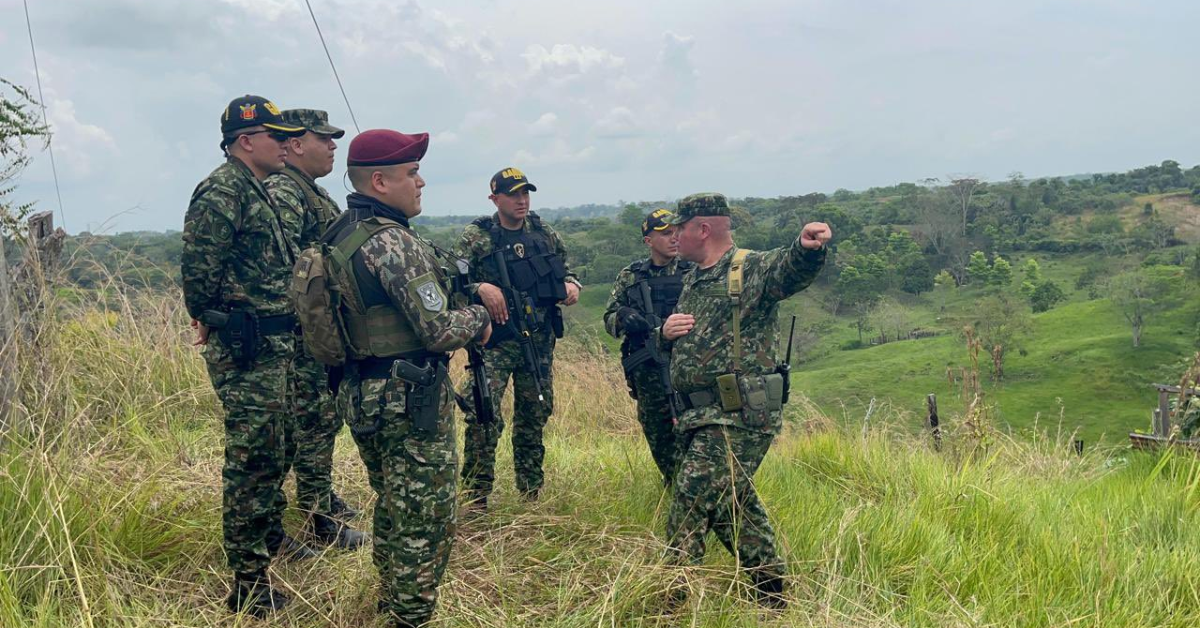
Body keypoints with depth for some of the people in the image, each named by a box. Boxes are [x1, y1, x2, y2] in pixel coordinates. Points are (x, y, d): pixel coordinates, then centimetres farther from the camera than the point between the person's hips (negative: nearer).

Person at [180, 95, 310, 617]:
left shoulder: (255, 190, 16)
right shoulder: (221, 191, -15)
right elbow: (197, 269, -19)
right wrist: (212, 320, -6)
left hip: (272, 345, 10)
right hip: (245, 350, -10)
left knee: (272, 450, 21)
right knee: (250, 457, -4)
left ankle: (269, 535, 40)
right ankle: (248, 584, 5)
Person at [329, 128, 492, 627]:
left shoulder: (340, 236, 8)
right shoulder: (395, 243, -21)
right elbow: (438, 330, -24)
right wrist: (478, 318, -4)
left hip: (361, 395, 10)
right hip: (410, 400, -10)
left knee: (392, 509, 24)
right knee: (427, 516, 3)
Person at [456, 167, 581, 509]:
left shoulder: (546, 234, 10)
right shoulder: (475, 236, -3)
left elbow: (567, 272, 20)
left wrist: (571, 285, -2)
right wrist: (480, 288, -25)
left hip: (540, 341, 5)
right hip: (494, 341, -4)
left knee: (534, 417, 13)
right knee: (483, 417, -14)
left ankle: (531, 495, 28)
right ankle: (476, 498, -1)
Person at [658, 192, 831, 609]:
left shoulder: (751, 270, -8)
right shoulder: (692, 281, 18)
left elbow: (791, 268, -29)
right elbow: (682, 346, 26)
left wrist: (808, 246, -51)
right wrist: (667, 331, 3)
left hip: (738, 418, -9)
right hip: (703, 416, 10)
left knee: (691, 503, -9)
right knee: (733, 504, 18)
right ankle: (771, 595, 34)